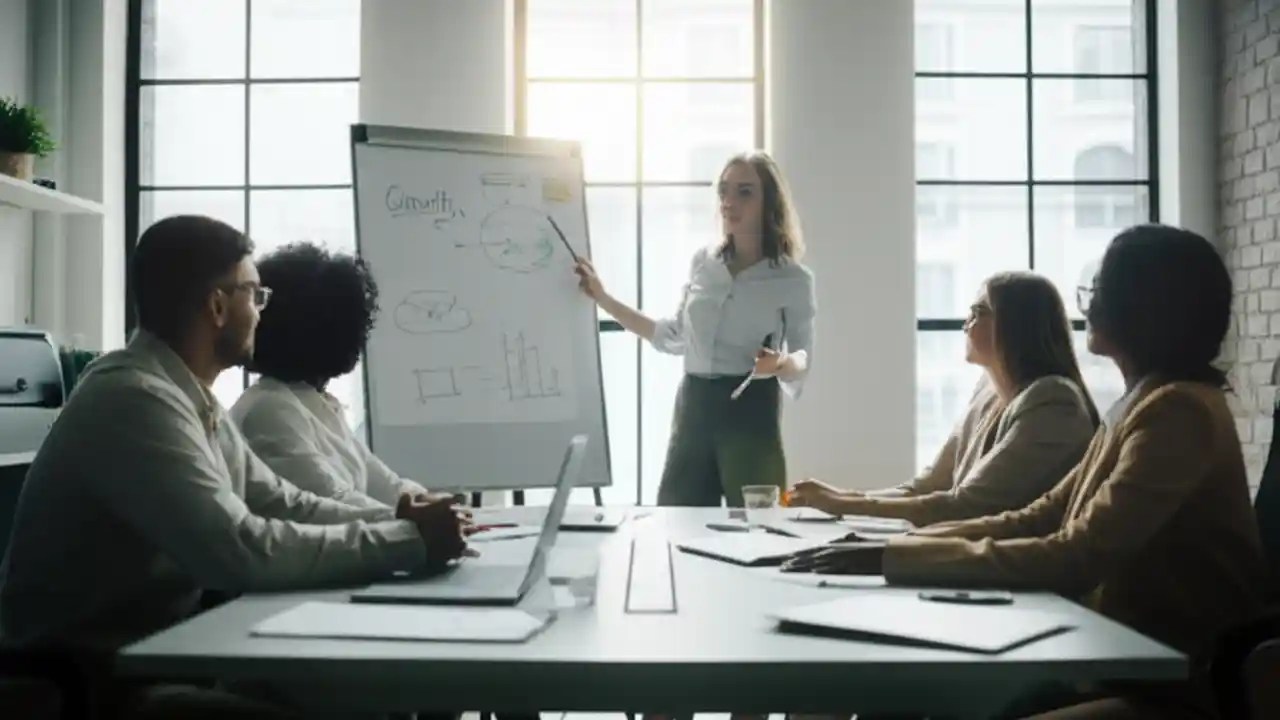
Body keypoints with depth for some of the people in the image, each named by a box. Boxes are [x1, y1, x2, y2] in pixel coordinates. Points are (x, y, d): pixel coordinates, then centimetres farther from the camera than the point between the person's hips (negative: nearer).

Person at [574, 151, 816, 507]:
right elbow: (674, 337, 18)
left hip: (750, 413, -4)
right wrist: (603, 299, 16)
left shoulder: (793, 279, -3)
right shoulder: (703, 262, 8)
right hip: (693, 406, 4)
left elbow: (802, 361, 2)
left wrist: (780, 364, -22)